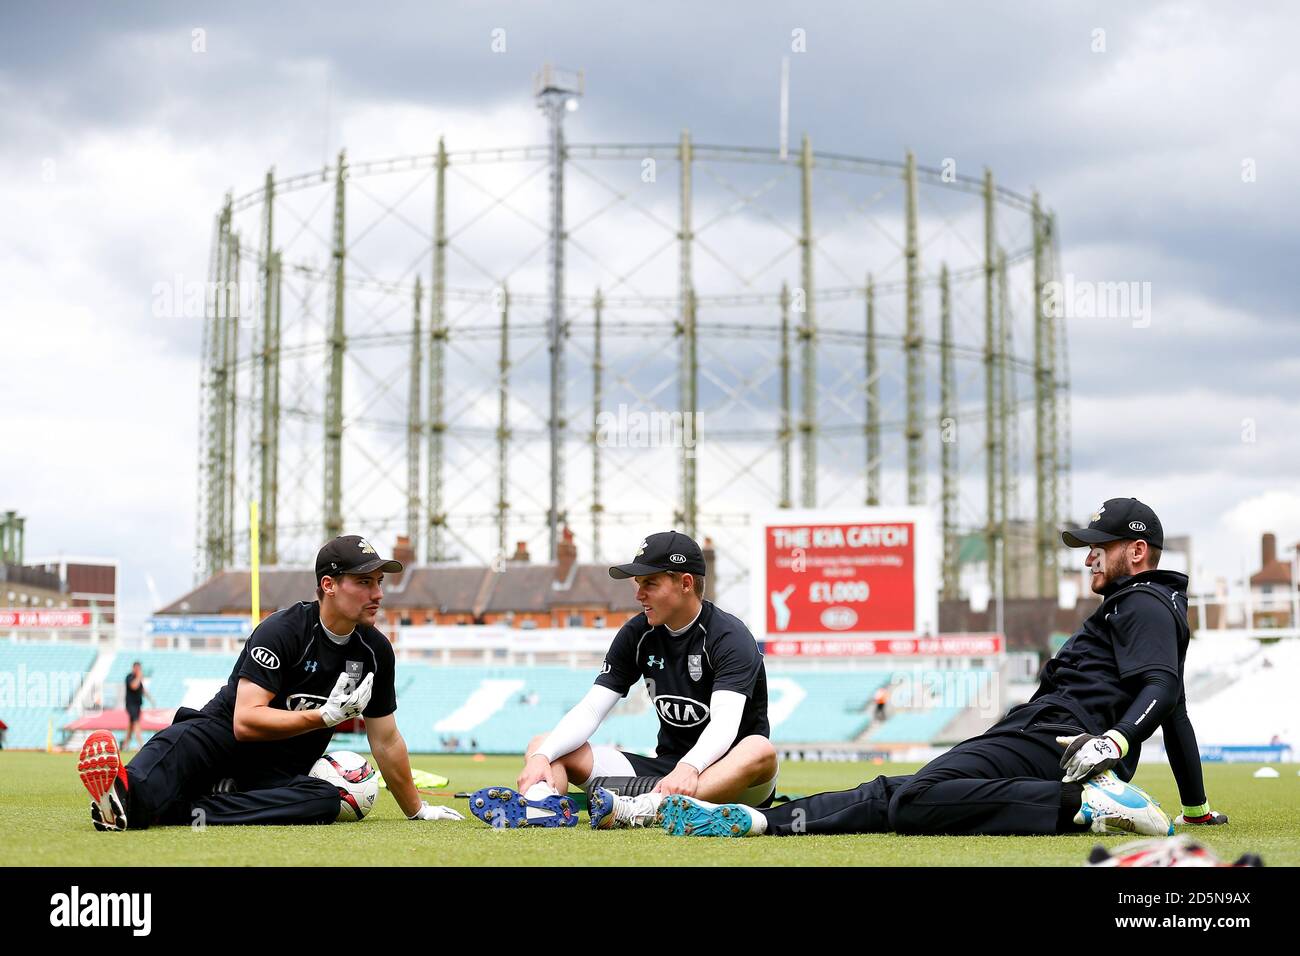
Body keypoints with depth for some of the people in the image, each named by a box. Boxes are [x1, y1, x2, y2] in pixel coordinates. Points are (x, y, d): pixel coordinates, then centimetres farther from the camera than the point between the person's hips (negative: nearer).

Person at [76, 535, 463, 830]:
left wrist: (417, 810, 20)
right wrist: (326, 716, -27)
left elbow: (386, 740, 15)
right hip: (222, 734, -5)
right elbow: (245, 721, -22)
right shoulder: (283, 630, -14)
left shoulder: (374, 650, 4)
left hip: (280, 772, 5)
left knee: (325, 800, -31)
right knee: (182, 739, -38)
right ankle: (126, 794, -73)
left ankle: (186, 810, -44)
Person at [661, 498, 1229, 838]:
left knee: (913, 799, -31)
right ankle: (757, 821, -5)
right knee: (890, 795, 2)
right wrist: (1196, 805, 43)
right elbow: (1174, 711, 37)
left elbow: (1162, 687, -17)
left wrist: (1115, 741, -34)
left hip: (1046, 738, -11)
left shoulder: (1143, 603, 0)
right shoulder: (1157, 607, 32)